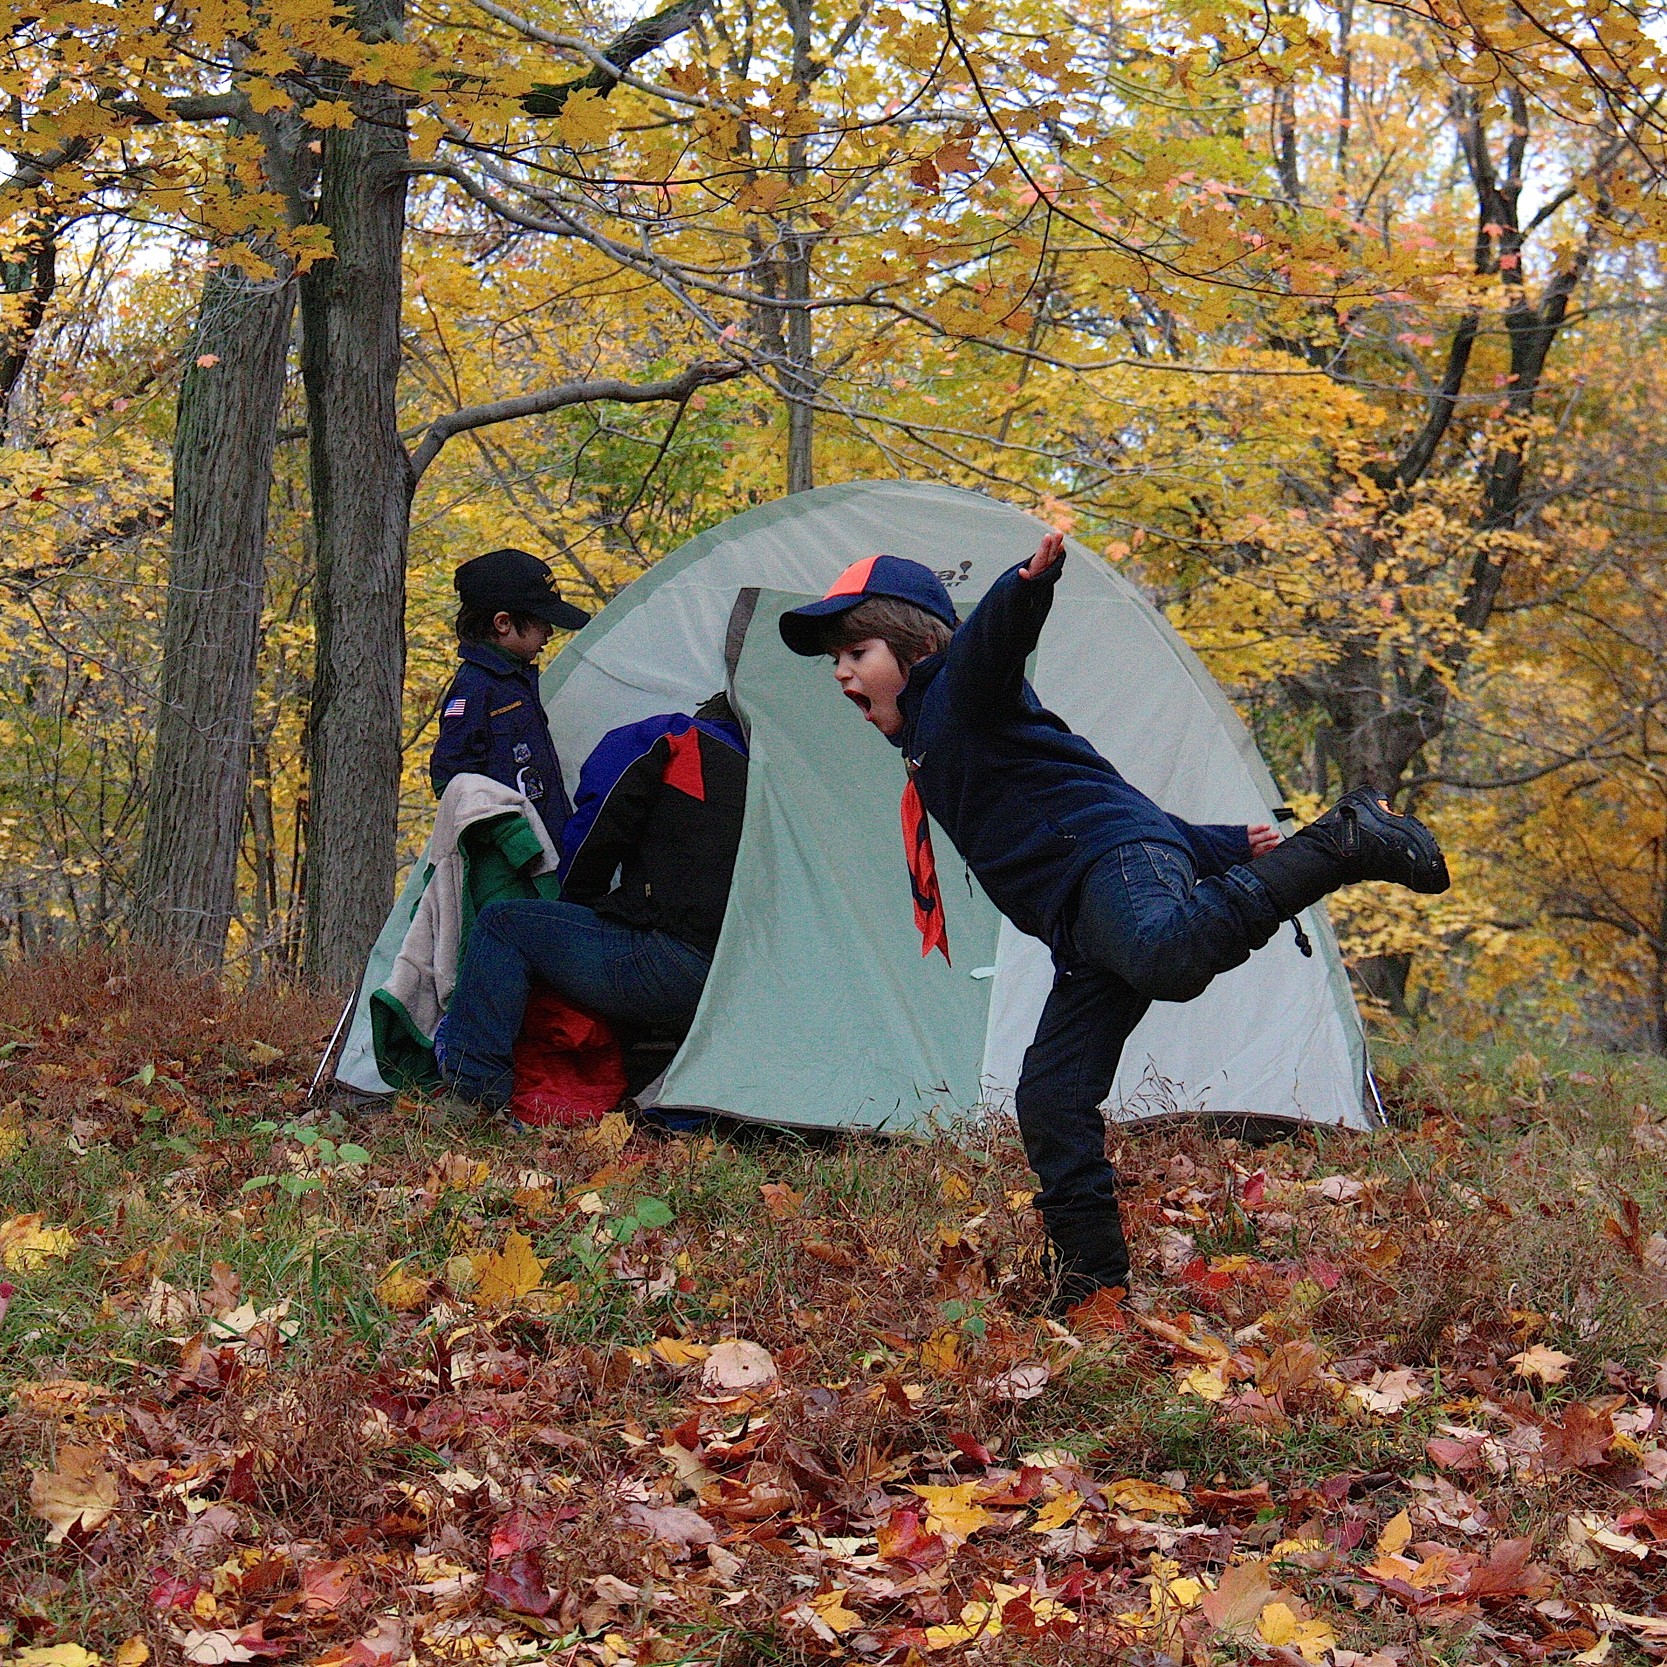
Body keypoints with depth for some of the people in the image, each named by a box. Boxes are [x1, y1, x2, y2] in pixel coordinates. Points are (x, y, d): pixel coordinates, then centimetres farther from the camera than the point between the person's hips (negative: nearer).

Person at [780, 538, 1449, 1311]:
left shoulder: (961, 687, 7)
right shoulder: (930, 749, 34)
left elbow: (994, 638, -21)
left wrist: (1029, 583, -45)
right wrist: (1222, 848, 32)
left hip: (1118, 861, -10)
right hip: (1085, 932, 10)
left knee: (1168, 955, -42)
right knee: (1050, 1098, 5)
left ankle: (1340, 843, -29)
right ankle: (1094, 1283, 9)